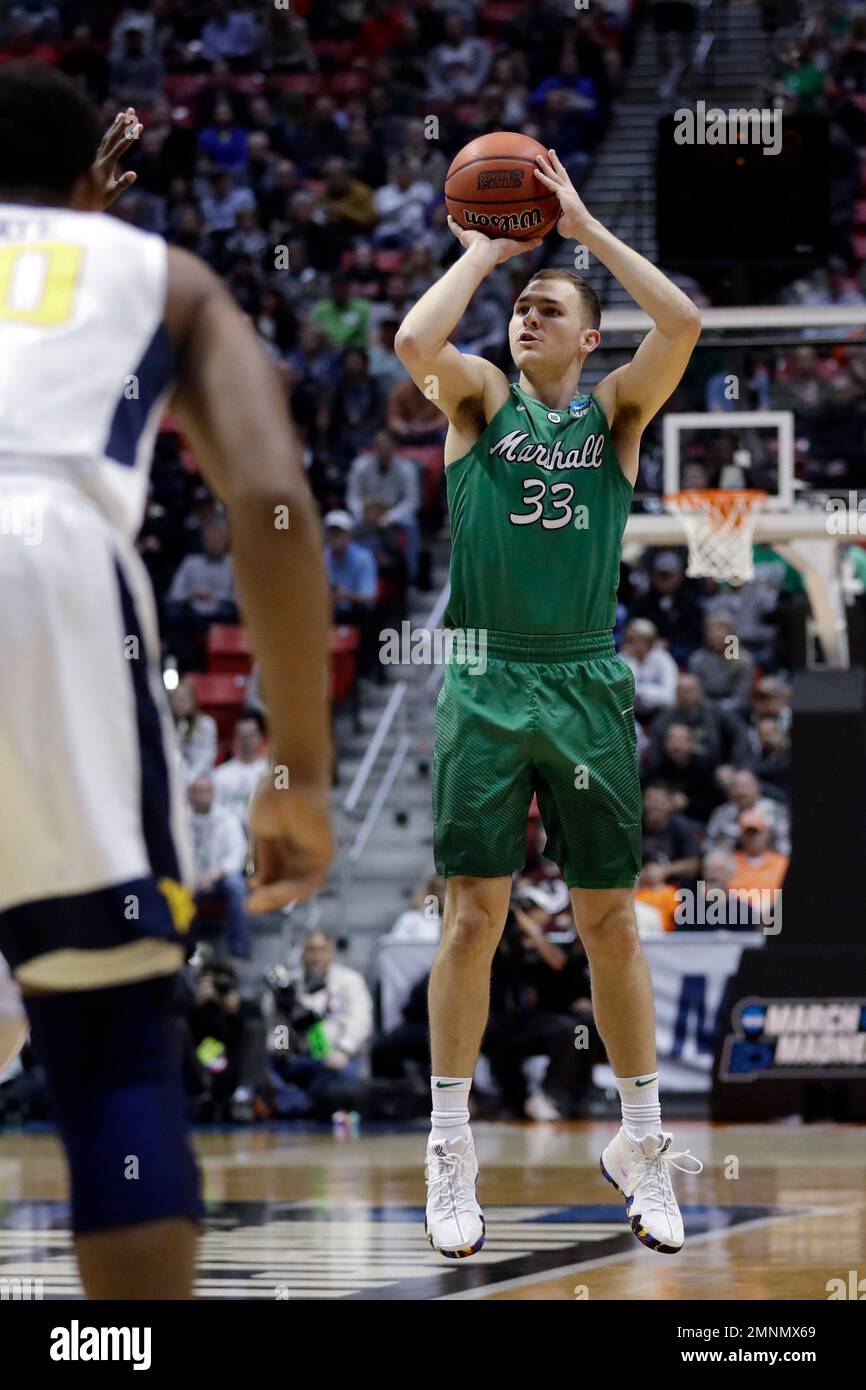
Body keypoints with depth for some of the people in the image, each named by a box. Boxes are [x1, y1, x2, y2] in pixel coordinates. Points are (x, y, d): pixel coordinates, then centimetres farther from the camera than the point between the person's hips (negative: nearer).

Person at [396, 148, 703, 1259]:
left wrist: (584, 228, -4)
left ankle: (640, 1144, 15)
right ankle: (451, 1155, 4)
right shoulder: (481, 399, 6)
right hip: (486, 685, -1)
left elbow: (682, 322, -10)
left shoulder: (615, 409, 8)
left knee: (610, 918, 5)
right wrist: (485, 251, -4)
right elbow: (414, 340, -16)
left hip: (587, 686, 1)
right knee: (473, 915, -2)